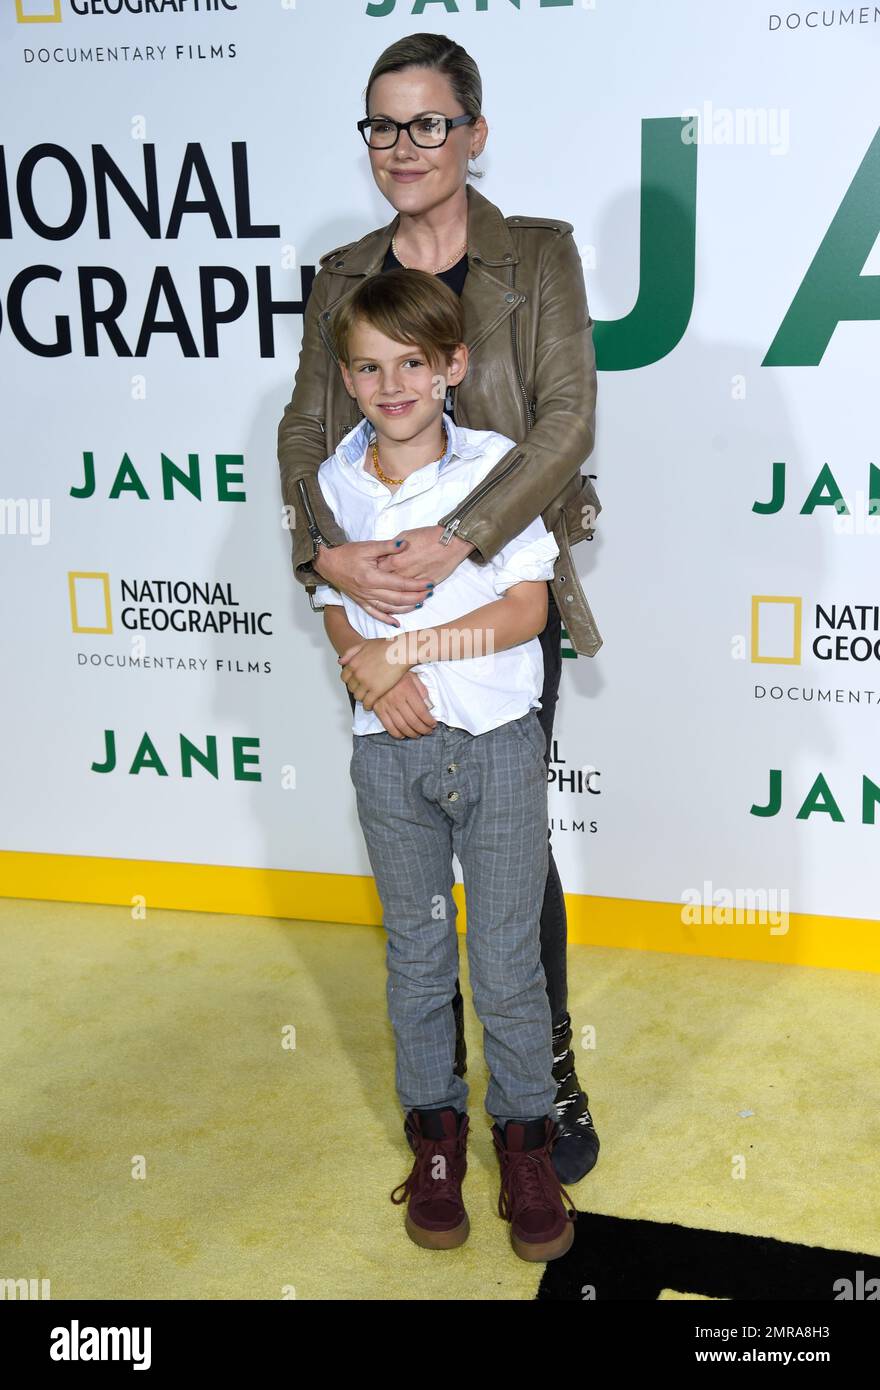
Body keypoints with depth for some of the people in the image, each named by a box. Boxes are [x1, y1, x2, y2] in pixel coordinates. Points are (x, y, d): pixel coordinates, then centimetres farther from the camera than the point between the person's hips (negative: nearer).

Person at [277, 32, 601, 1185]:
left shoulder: (537, 256, -2)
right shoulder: (342, 278, 8)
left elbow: (568, 420, -13)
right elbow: (305, 431, 2)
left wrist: (453, 541, -23)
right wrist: (326, 551, -18)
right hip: (381, 606, 3)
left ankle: (548, 1072, 23)